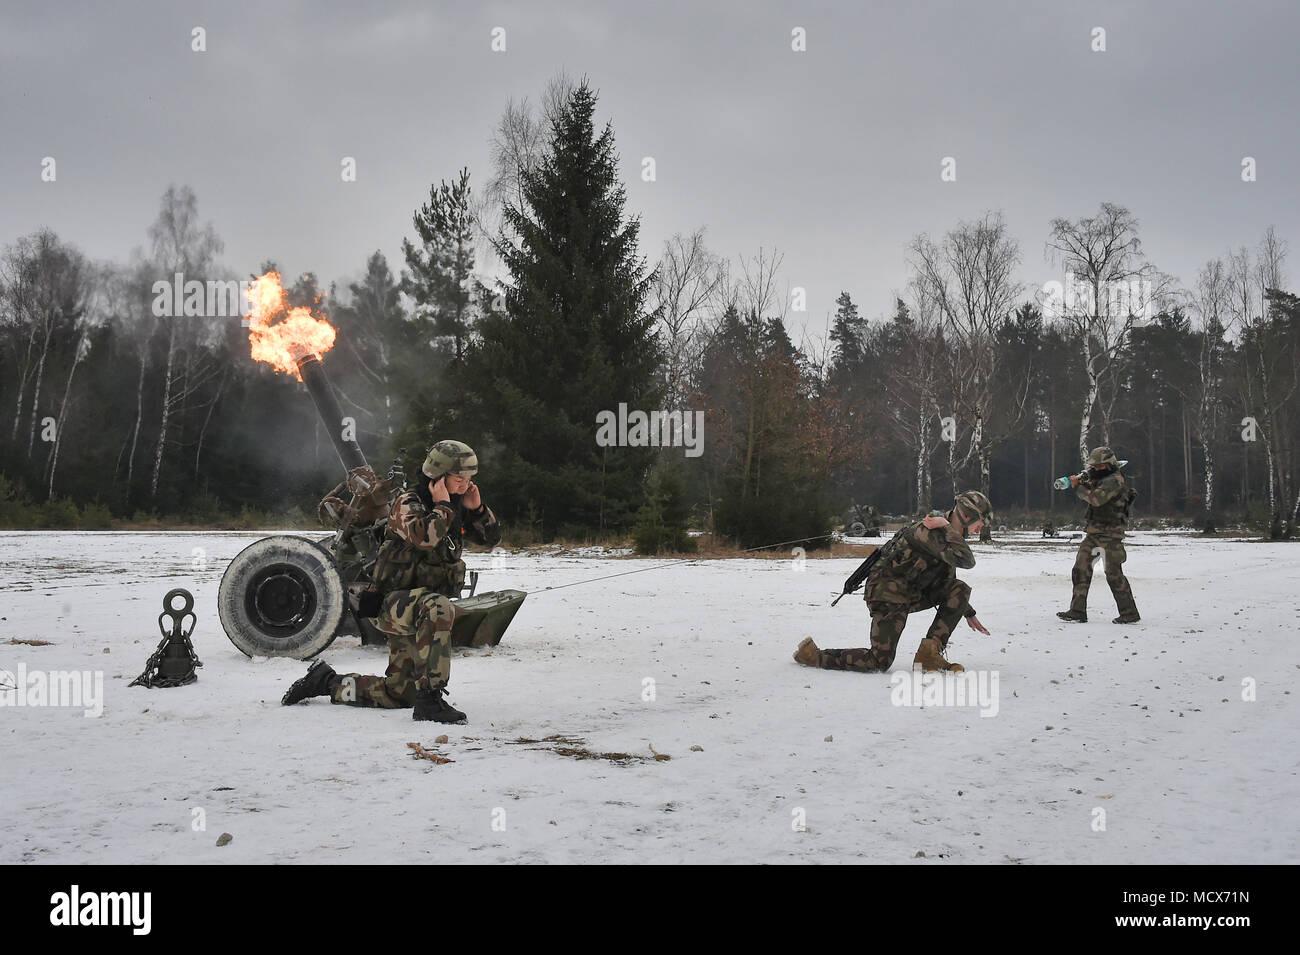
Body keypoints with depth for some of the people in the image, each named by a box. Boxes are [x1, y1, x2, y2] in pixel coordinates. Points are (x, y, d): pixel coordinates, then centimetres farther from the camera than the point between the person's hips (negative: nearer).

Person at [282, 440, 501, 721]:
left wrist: (477, 508, -4)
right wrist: (442, 506, -22)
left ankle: (327, 681, 32)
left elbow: (493, 538, 11)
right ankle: (429, 697, -40)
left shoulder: (456, 508, 8)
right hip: (395, 600, -8)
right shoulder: (409, 502, -13)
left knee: (398, 693, 13)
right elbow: (423, 536, -34)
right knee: (436, 608, -43)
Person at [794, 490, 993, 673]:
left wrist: (969, 613, 27)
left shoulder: (947, 535, 12)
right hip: (888, 593, -9)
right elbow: (965, 560, -36)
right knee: (880, 662, -12)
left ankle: (929, 653, -5)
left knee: (959, 590, -5)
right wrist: (948, 528, -27)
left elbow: (947, 583, 25)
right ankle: (813, 654, 4)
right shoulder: (931, 531, -20)